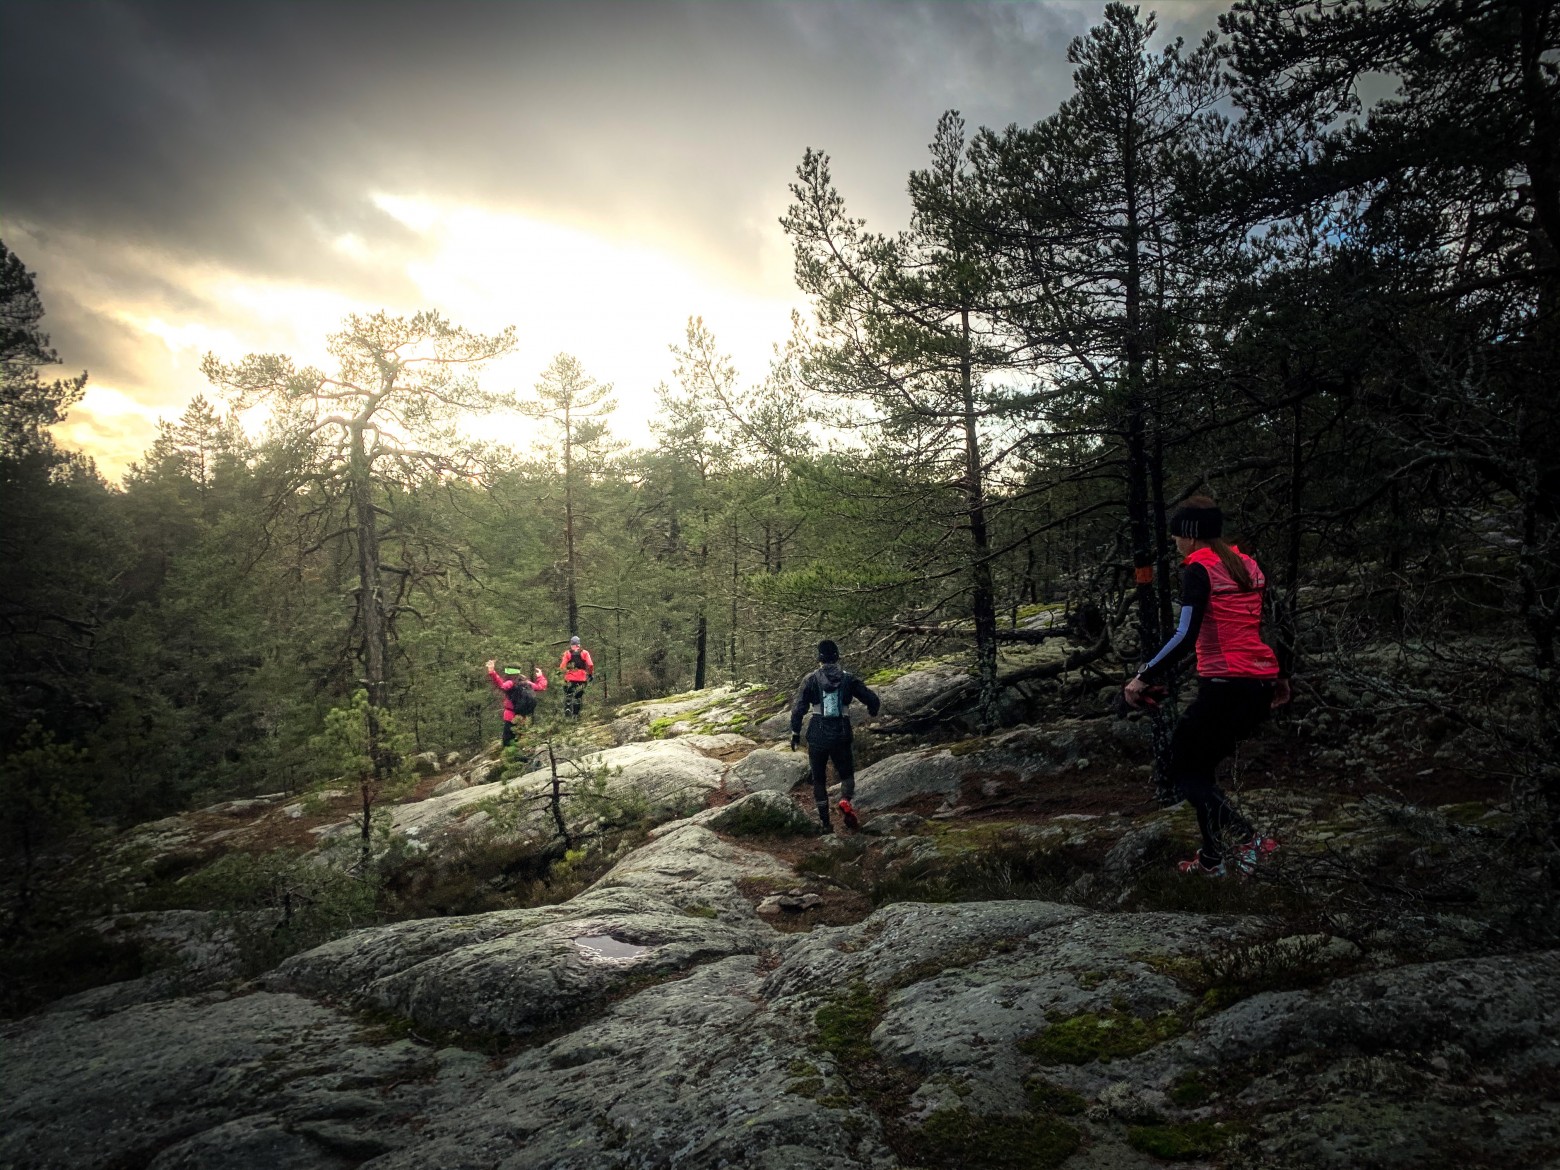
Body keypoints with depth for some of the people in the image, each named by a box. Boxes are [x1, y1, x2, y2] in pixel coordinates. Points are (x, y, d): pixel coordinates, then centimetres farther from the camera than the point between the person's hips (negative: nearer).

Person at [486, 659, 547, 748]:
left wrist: (492, 673, -43)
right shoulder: (527, 683, 8)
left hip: (511, 719, -6)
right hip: (522, 720, 6)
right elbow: (541, 686, 22)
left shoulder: (510, 683, -11)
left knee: (508, 743, -6)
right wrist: (540, 677, 41)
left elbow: (501, 685, -32)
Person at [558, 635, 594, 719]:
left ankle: (567, 711, -8)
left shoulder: (567, 653, 0)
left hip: (570, 678, -1)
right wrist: (591, 674, 6)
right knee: (579, 697, 10)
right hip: (582, 679, 1)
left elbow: (562, 666, -6)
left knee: (568, 696, 9)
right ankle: (575, 714, 9)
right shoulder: (585, 652, 1)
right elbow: (590, 665, -7)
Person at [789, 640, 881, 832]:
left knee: (819, 779, 13)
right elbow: (873, 700, 2)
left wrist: (795, 732, 5)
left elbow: (798, 708, -7)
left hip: (817, 737, 0)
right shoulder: (849, 678, 1)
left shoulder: (811, 679, -2)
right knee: (846, 774, 17)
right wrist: (872, 711, 24)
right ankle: (845, 800, -14)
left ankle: (825, 822, 12)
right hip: (842, 736, 1)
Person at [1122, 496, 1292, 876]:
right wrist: (1282, 677, 29)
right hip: (1261, 687, 8)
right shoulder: (1248, 565, 14)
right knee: (1201, 766, 20)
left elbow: (1185, 635, -19)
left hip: (1225, 686, -8)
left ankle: (1250, 840, -10)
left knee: (1184, 773, 5)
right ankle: (1211, 858, 23)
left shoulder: (1198, 569, -9)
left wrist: (1145, 677, -14)